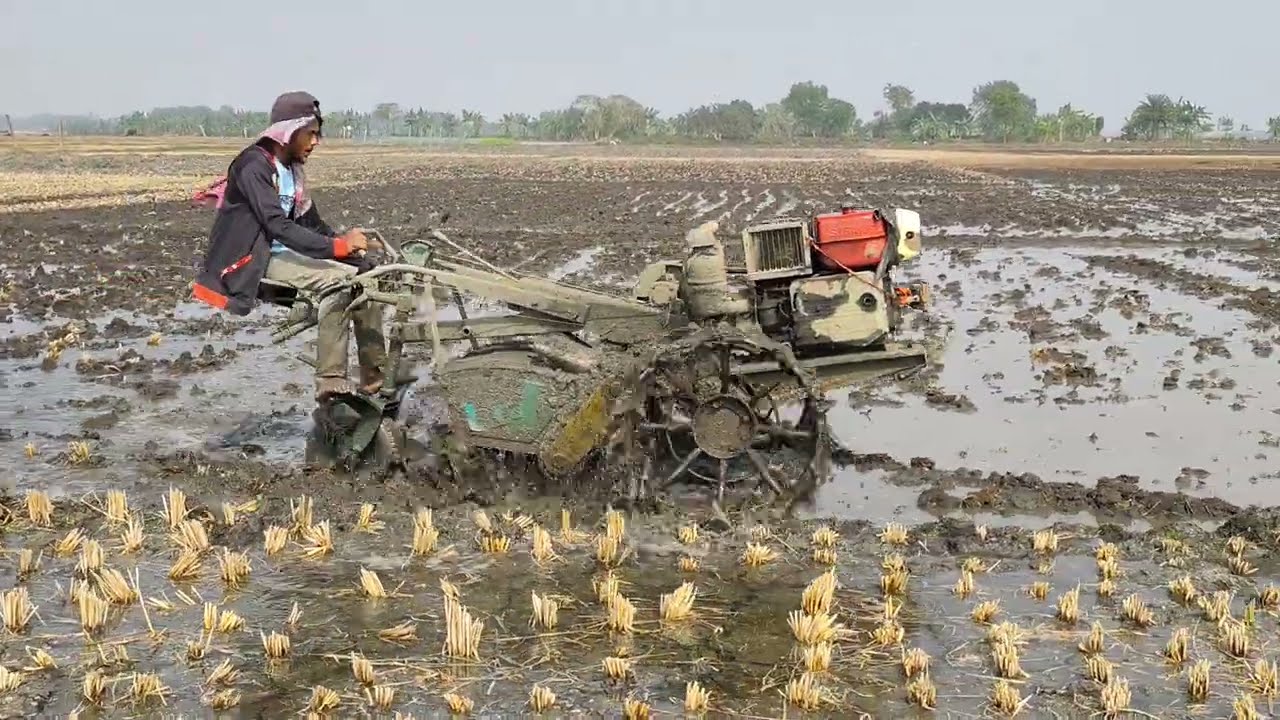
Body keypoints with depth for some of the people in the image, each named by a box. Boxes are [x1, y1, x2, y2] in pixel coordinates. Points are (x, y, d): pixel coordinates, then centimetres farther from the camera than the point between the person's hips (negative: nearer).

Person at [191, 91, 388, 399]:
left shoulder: (290, 170, 14)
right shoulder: (254, 166, -15)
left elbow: (311, 224, 13)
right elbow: (278, 226, -26)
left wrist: (348, 245, -5)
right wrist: (337, 246, -32)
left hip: (283, 253, 9)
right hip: (252, 261, -9)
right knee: (341, 281, -27)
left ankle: (377, 382, -7)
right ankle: (330, 386, -26)